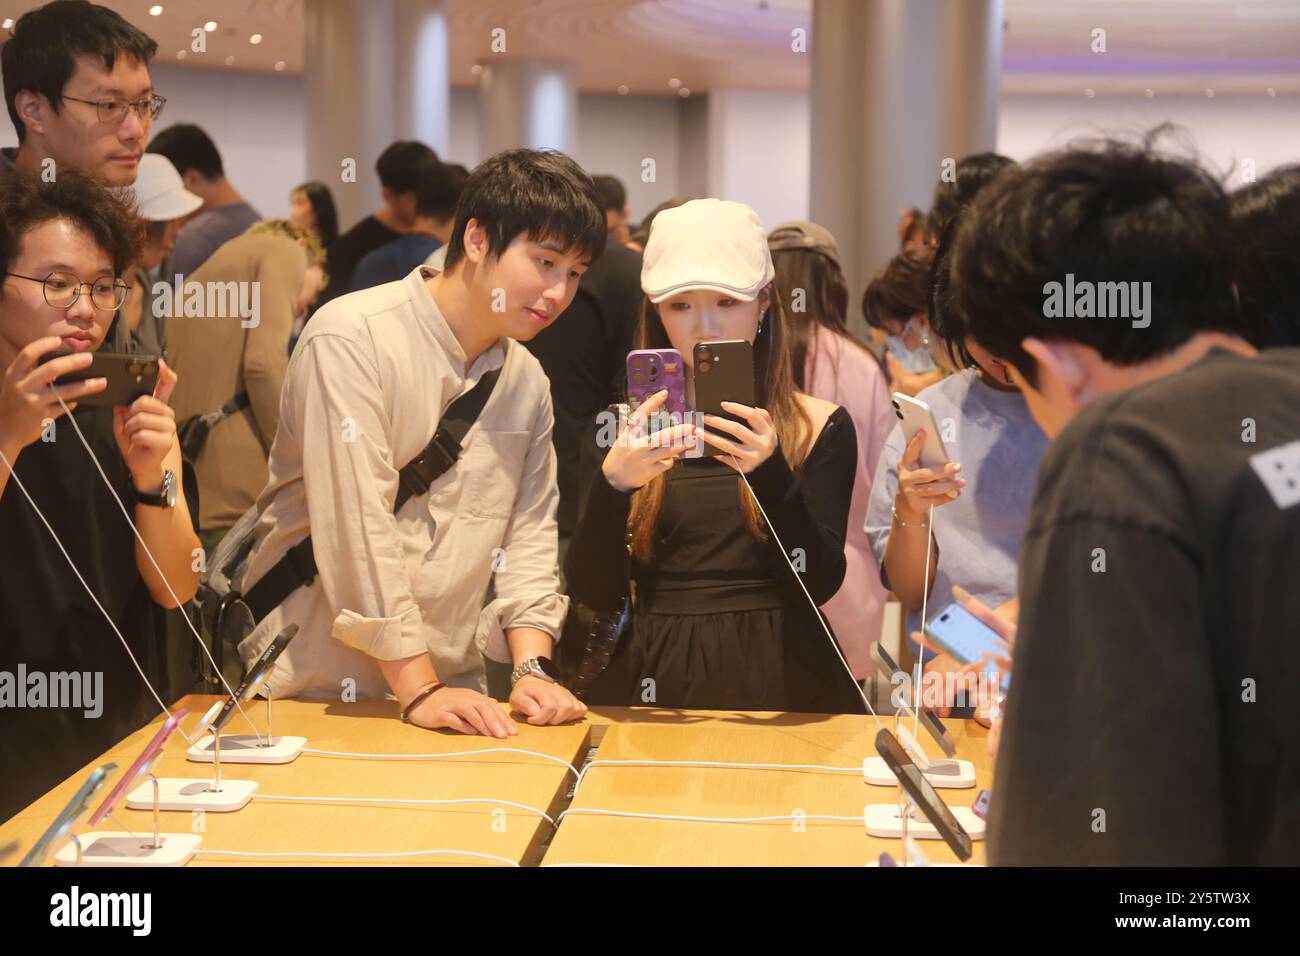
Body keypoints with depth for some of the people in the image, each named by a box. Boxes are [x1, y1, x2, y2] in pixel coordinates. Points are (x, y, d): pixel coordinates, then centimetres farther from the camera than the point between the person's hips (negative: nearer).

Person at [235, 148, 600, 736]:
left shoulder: (527, 381, 11)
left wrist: (531, 668, -7)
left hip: (452, 685, 5)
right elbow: (358, 526, -17)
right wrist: (417, 690, -19)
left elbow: (530, 533, 8)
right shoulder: (350, 338, -11)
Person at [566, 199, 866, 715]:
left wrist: (771, 473, -18)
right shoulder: (621, 429, 7)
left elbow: (820, 583, -3)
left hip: (776, 679, 0)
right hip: (655, 677, 0)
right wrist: (613, 483, -16)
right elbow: (594, 594, 0)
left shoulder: (820, 426, 6)